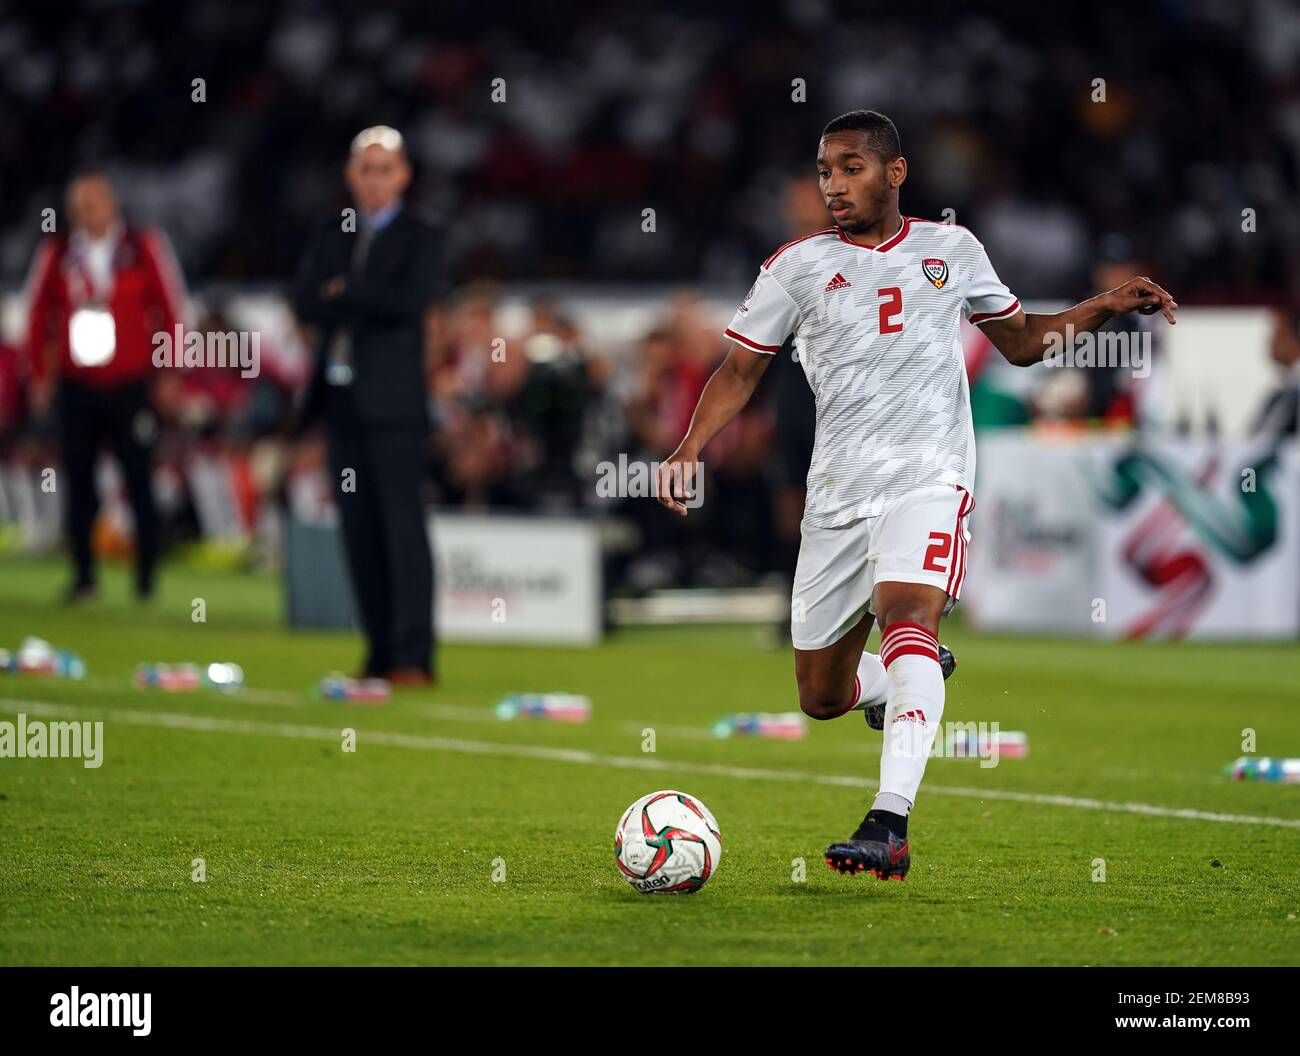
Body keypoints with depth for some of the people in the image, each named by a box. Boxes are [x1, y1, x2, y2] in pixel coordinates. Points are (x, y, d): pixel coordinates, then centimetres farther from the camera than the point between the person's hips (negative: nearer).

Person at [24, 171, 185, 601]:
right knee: (78, 486, 1)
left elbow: (169, 308, 5)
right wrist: (41, 375, 8)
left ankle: (146, 577, 8)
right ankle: (83, 576, 7)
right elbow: (38, 316, 11)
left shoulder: (145, 248, 1)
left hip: (130, 388, -1)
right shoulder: (56, 254, 4)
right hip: (75, 387, 2)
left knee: (139, 482, 0)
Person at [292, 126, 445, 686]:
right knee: (359, 531, 5)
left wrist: (345, 295, -4)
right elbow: (304, 301, 3)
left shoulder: (421, 238, 2)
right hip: (340, 398, 5)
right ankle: (380, 651, 8)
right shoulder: (331, 236, 16)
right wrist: (370, 307, -9)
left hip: (392, 400, -5)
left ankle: (414, 655, -14)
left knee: (402, 524, -11)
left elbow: (411, 299, -13)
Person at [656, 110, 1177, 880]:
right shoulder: (799, 266, 7)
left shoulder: (952, 250, 10)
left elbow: (1019, 340, 23)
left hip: (929, 478, -2)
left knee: (906, 624, -30)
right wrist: (692, 448, -6)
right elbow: (741, 369, 9)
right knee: (822, 697, 6)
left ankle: (890, 827, -39)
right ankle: (911, 687, 42)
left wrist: (1106, 308, 9)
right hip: (838, 492, 2)